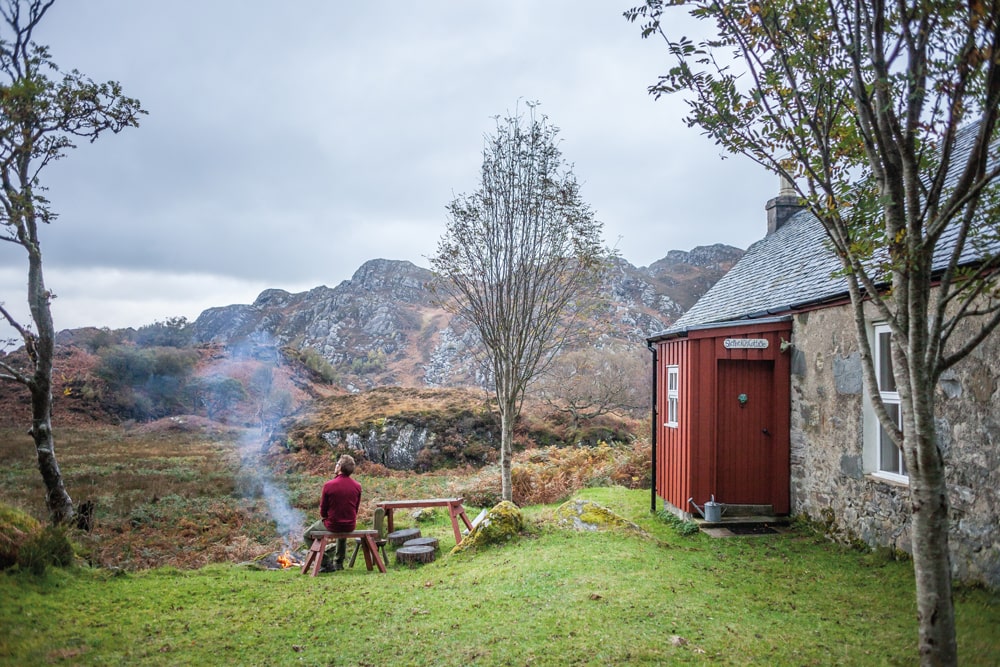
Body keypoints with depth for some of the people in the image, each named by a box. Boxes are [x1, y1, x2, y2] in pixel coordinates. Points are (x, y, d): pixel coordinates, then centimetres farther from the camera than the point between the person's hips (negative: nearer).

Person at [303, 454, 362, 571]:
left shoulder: (328, 485, -17)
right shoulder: (357, 486, -6)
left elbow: (323, 511, -7)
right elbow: (356, 509, 4)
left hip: (332, 525, -5)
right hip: (350, 526, 5)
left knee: (307, 535, 20)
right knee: (343, 533, 41)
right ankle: (339, 563, 43)